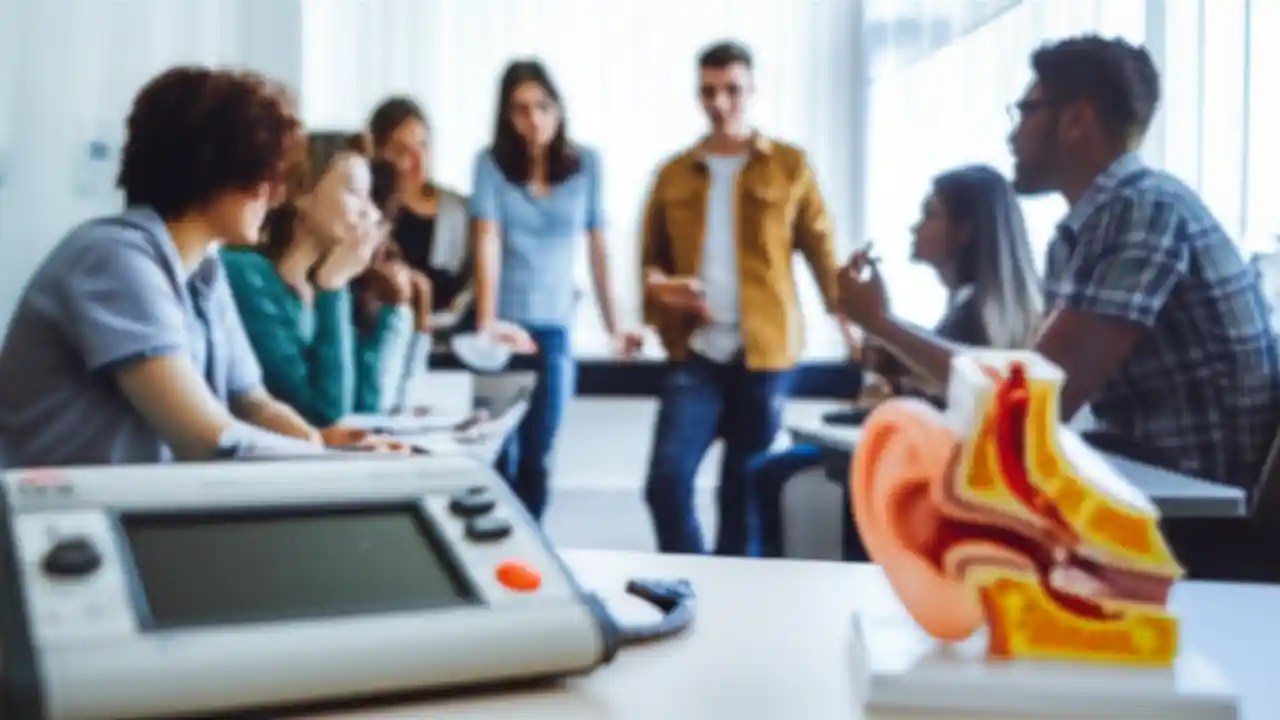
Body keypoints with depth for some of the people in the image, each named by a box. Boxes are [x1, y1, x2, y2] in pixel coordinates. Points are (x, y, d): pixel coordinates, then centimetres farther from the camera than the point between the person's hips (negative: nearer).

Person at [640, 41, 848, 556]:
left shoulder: (789, 165, 5)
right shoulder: (675, 174, 11)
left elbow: (820, 250, 4)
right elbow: (651, 257, 16)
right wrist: (657, 285, -7)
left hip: (763, 353, -1)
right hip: (694, 352, 2)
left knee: (745, 491, 8)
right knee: (667, 479, -11)